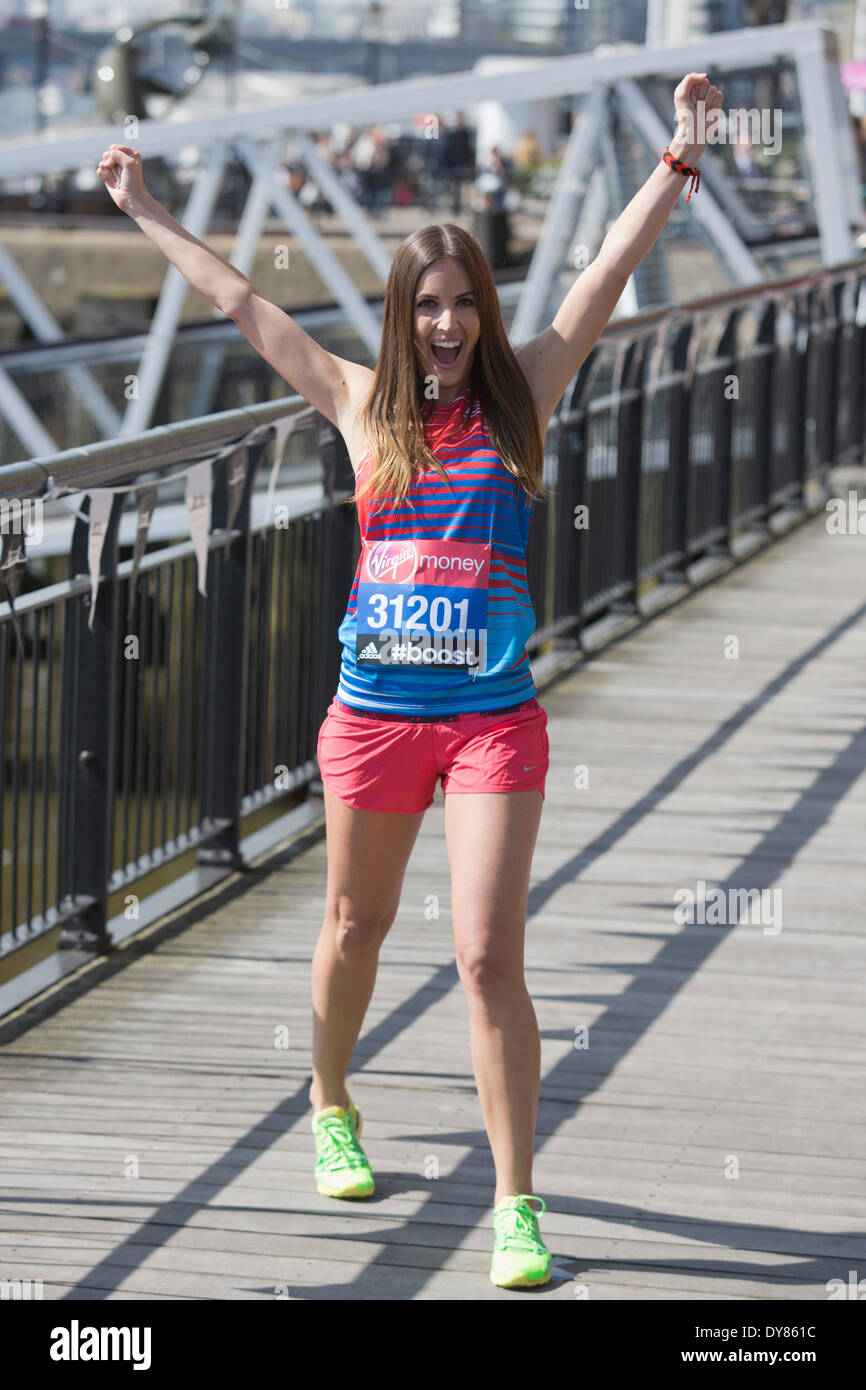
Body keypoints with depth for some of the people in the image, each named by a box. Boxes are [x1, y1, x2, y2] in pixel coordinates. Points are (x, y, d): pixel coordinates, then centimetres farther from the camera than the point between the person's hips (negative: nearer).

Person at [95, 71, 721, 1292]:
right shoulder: (363, 405, 5)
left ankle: (516, 1206, -7)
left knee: (490, 955, -10)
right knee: (355, 929, 18)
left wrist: (680, 158, -10)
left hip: (495, 719, -2)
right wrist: (146, 214, 14)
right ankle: (331, 1106, 45)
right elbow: (244, 306, 10)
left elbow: (610, 273, -3)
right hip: (375, 715, 2)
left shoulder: (521, 393, 3)